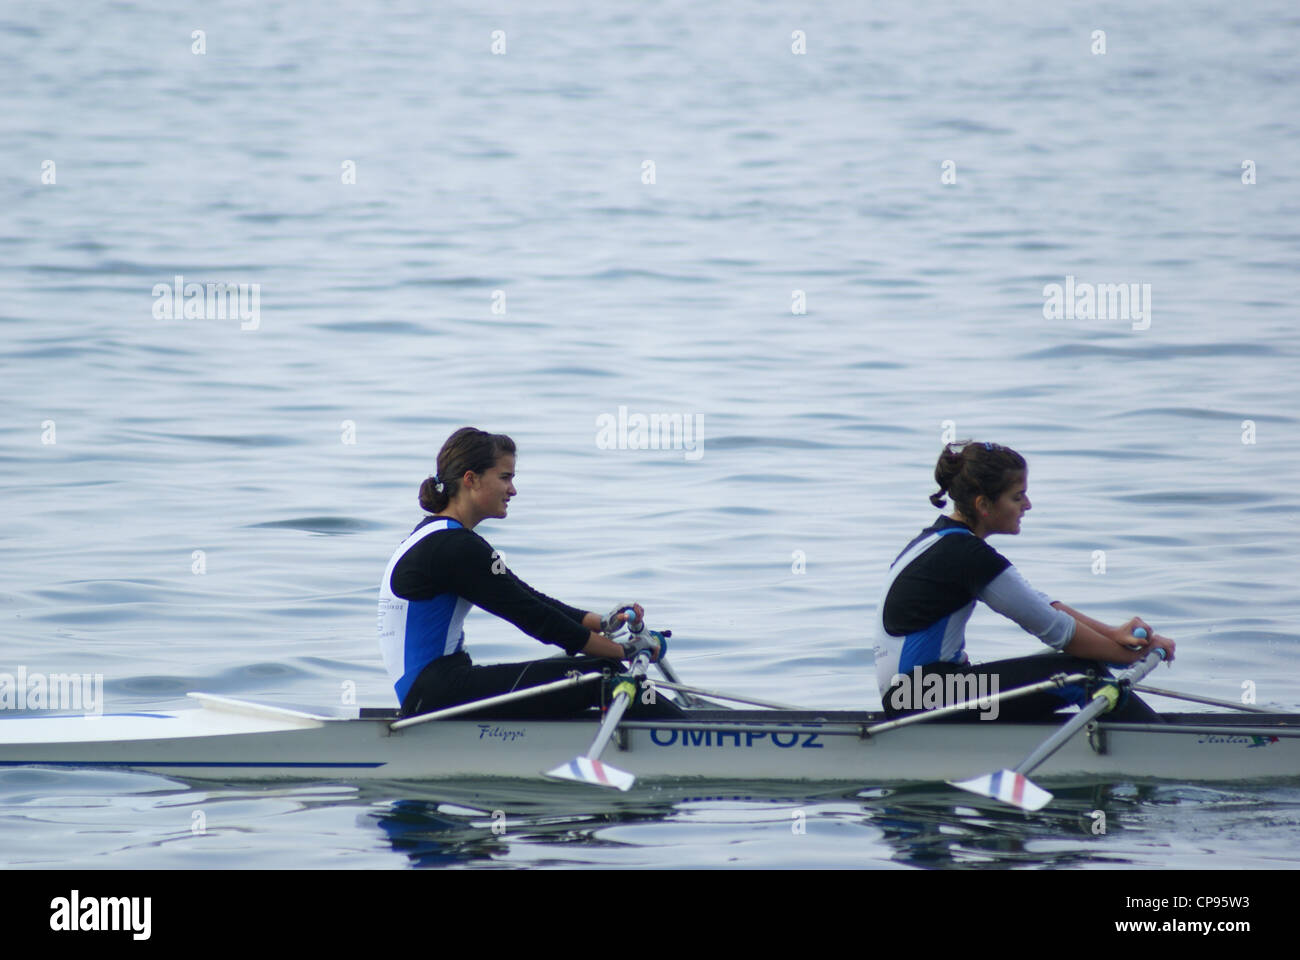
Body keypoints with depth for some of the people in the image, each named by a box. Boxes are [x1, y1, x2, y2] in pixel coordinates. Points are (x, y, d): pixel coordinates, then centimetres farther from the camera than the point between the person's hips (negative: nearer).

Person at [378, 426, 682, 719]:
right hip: (438, 695, -10)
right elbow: (530, 616, -14)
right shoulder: (452, 547, -16)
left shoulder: (435, 538, 16)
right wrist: (623, 651, -8)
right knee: (596, 677, -13)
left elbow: (526, 600, 17)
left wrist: (600, 623, 6)